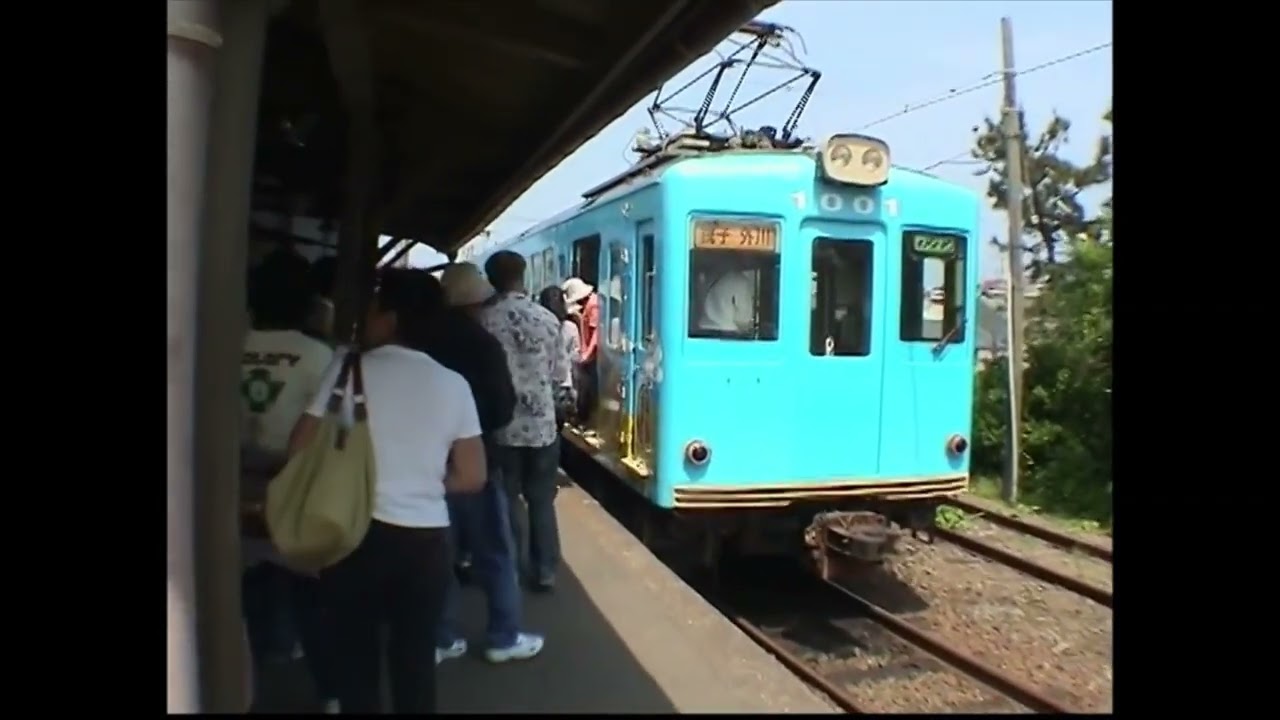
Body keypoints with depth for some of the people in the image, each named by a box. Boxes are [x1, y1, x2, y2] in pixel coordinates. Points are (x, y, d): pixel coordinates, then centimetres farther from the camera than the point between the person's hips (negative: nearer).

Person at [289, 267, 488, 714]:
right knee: (416, 656, 15)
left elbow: (300, 451, -8)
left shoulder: (348, 368, -7)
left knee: (356, 653, 17)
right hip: (426, 538, 2)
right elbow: (472, 478, 0)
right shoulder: (453, 384, 0)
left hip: (357, 531, -1)